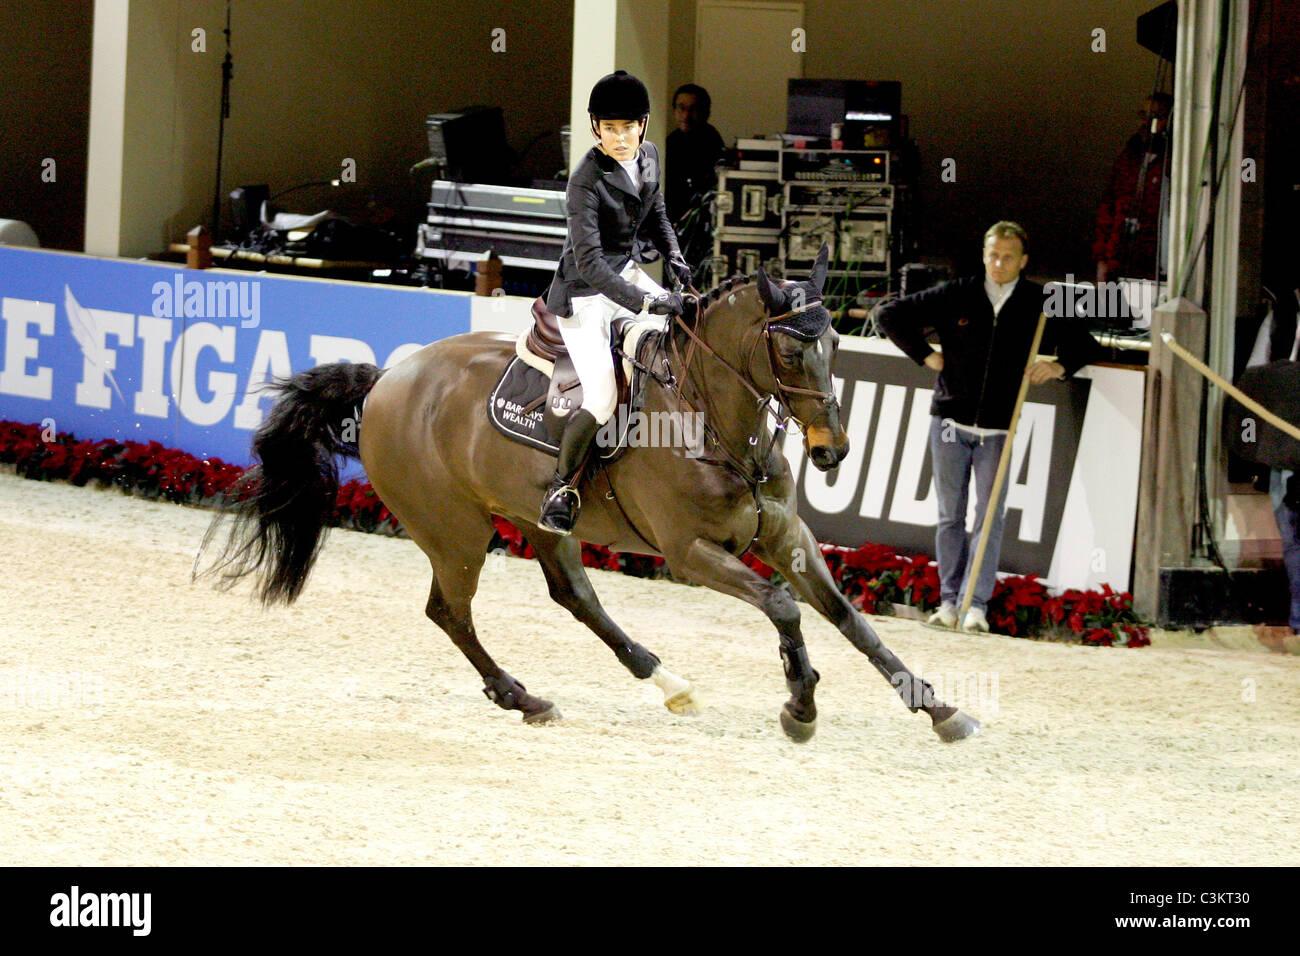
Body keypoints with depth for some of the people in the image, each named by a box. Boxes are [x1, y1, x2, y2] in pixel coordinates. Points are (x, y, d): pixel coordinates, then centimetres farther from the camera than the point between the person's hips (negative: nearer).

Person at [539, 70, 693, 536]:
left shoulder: (648, 156, -2)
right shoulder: (587, 182, -26)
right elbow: (589, 261, -30)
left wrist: (674, 257, -1)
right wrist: (644, 301, -36)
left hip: (629, 271, 8)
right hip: (585, 293, -8)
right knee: (600, 401, -14)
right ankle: (561, 488, 7)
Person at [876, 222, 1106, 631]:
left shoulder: (1038, 305, 0)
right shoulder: (956, 295, -2)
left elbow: (1086, 345, 11)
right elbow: (891, 315, 4)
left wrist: (1061, 366, -8)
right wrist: (924, 355, -1)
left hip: (999, 428, -1)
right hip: (950, 420, 1)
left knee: (990, 517, -8)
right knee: (950, 516, 5)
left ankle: (977, 605, -9)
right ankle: (949, 600, 13)